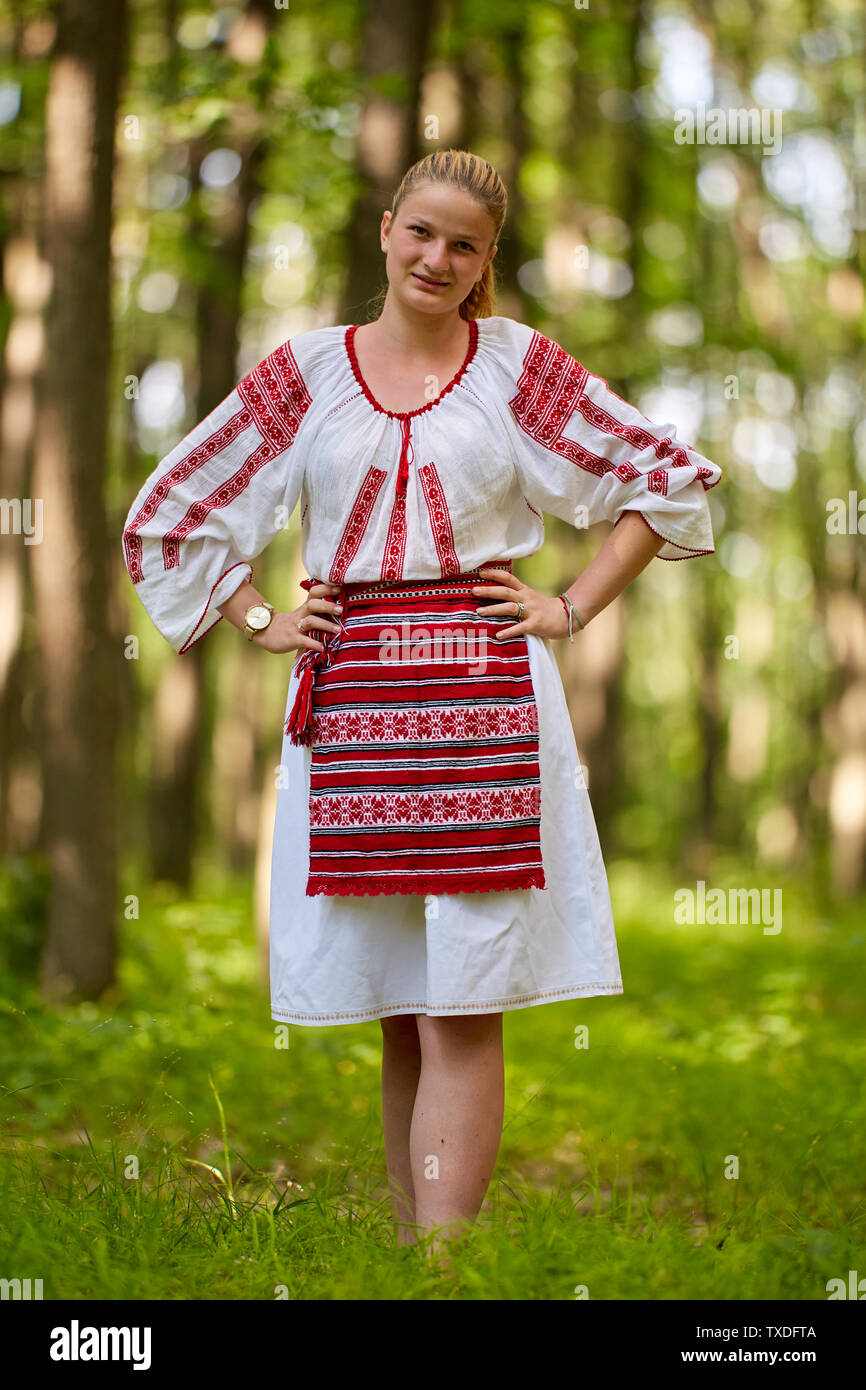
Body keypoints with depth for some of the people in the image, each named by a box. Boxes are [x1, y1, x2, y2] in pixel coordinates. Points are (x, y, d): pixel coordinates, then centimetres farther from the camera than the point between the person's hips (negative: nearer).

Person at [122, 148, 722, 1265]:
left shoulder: (520, 365, 6)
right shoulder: (304, 372, 9)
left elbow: (672, 477, 10)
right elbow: (167, 514, 17)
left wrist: (573, 609, 4)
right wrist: (260, 622, 8)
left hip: (487, 701, -2)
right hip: (347, 701, 2)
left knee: (463, 1004, -6)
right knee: (396, 1013, 7)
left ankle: (441, 1258, -4)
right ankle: (409, 1242, 15)